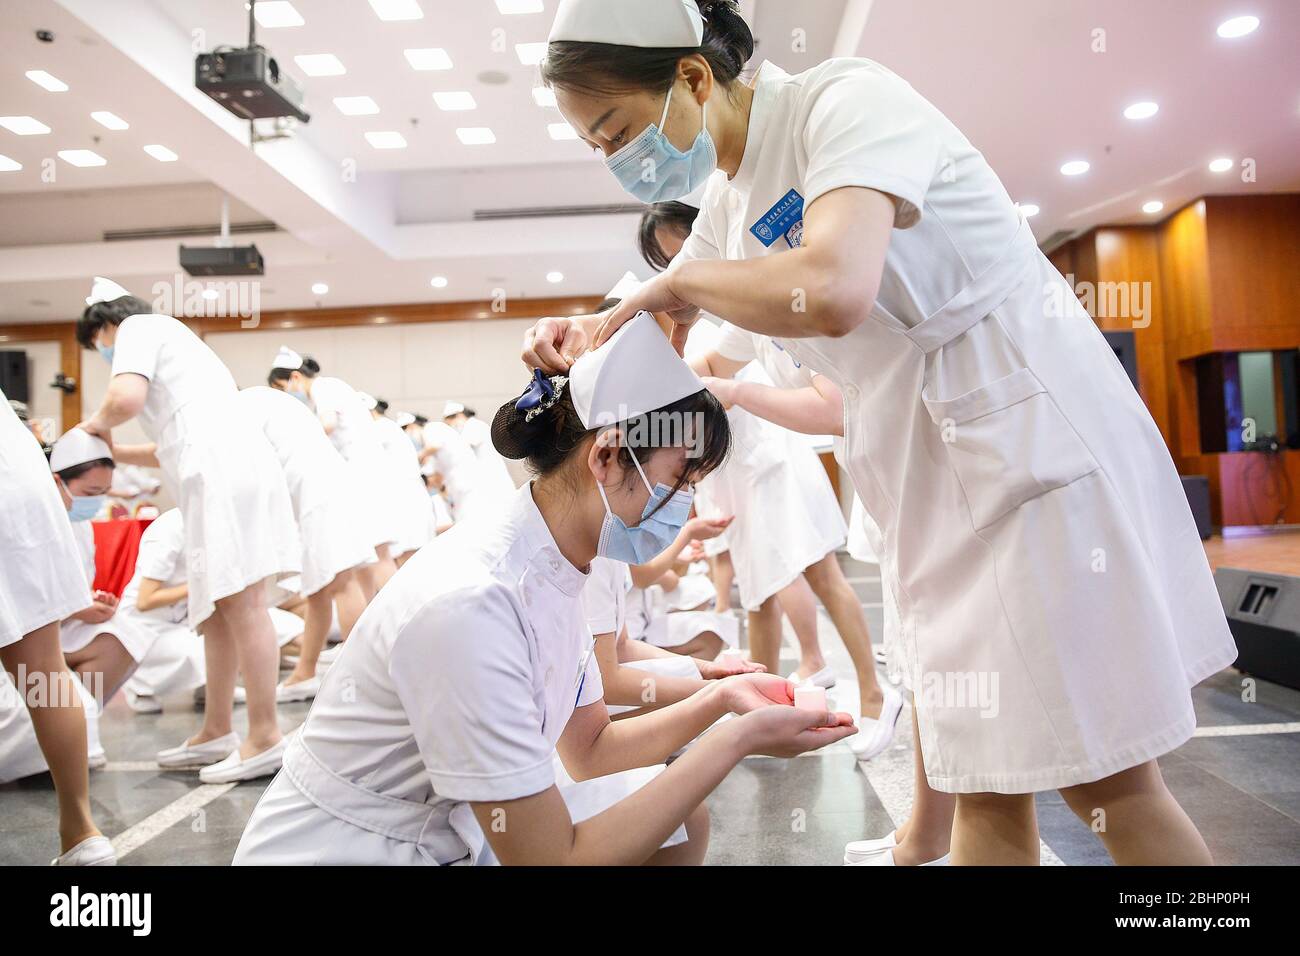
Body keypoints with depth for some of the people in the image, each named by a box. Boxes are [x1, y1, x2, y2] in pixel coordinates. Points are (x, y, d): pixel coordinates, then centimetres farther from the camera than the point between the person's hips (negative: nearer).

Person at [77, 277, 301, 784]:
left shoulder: (139, 327, 7)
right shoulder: (172, 336, 34)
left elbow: (126, 399, -13)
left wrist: (98, 422, 7)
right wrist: (112, 452, 25)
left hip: (222, 472, -10)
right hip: (225, 468, 10)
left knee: (240, 603, -9)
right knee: (219, 607, 12)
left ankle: (265, 738, -6)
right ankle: (216, 731, 19)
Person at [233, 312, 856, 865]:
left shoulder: (554, 568, -3)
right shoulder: (470, 603, -30)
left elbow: (589, 749, 9)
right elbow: (558, 858, -25)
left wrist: (718, 700, -5)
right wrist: (739, 739, -22)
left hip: (447, 837, 8)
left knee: (683, 825, 2)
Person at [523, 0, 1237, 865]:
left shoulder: (845, 101, -15)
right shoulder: (729, 202, 10)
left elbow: (830, 292, -34)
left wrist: (681, 281, -16)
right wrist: (583, 335, 1)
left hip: (1036, 441, -7)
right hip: (937, 484, 8)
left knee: (1107, 779, 2)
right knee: (986, 788, 11)